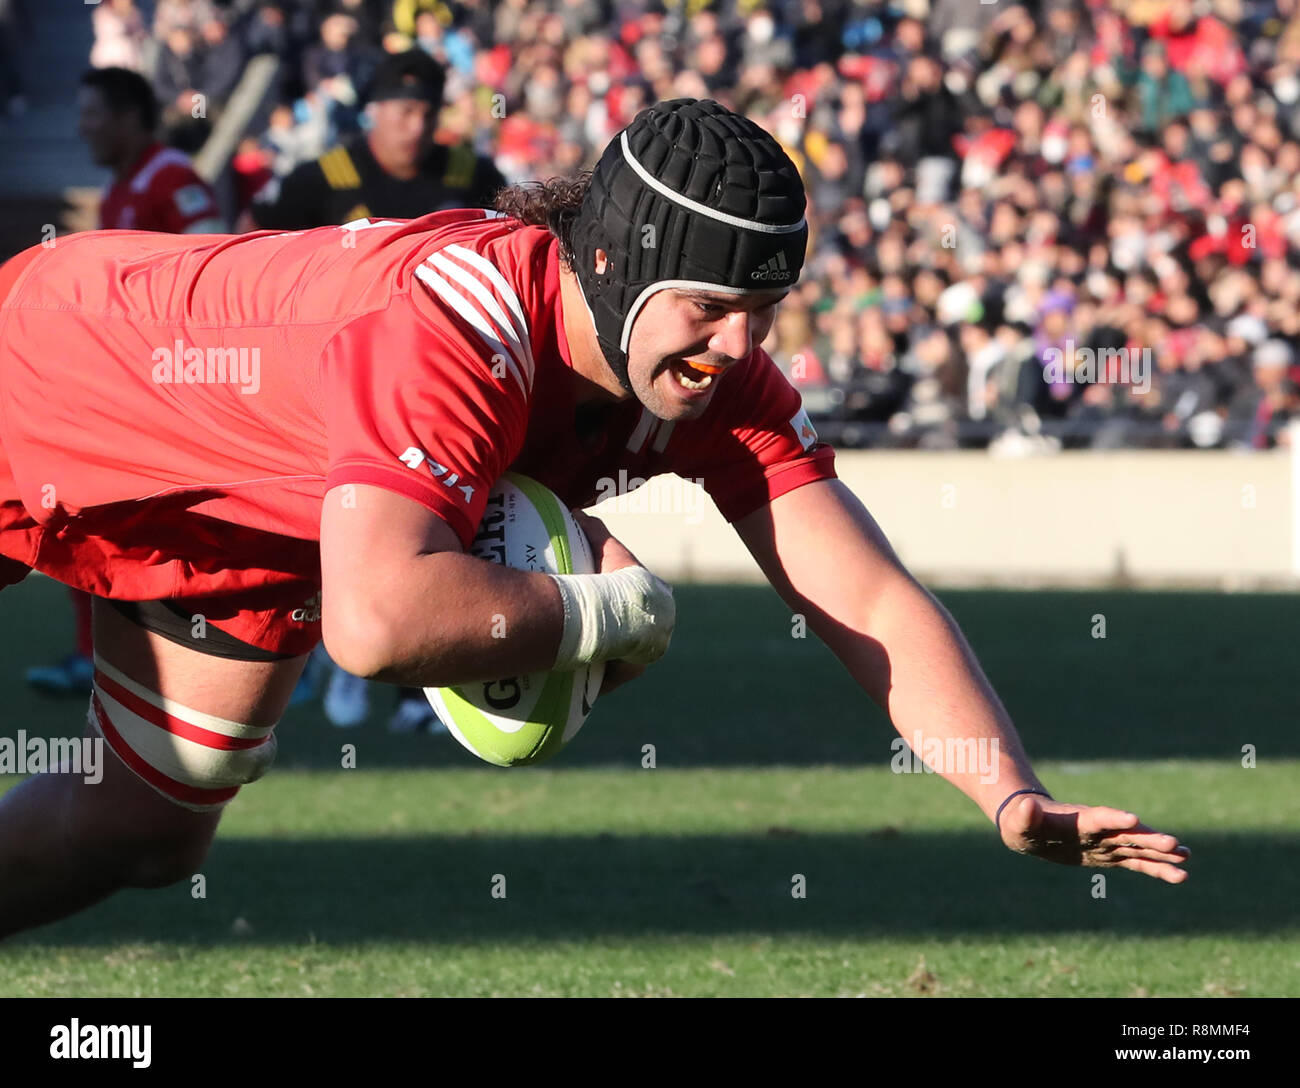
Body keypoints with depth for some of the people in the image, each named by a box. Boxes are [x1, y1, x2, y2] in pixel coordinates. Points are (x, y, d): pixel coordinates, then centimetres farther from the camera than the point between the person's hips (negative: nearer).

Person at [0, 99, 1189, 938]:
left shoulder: (717, 373, -23)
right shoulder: (461, 329, -45)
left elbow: (871, 600, -24)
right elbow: (377, 620, -57)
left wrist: (1014, 795, -40)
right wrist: (621, 609, -42)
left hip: (232, 520, 7)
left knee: (151, 836, 16)